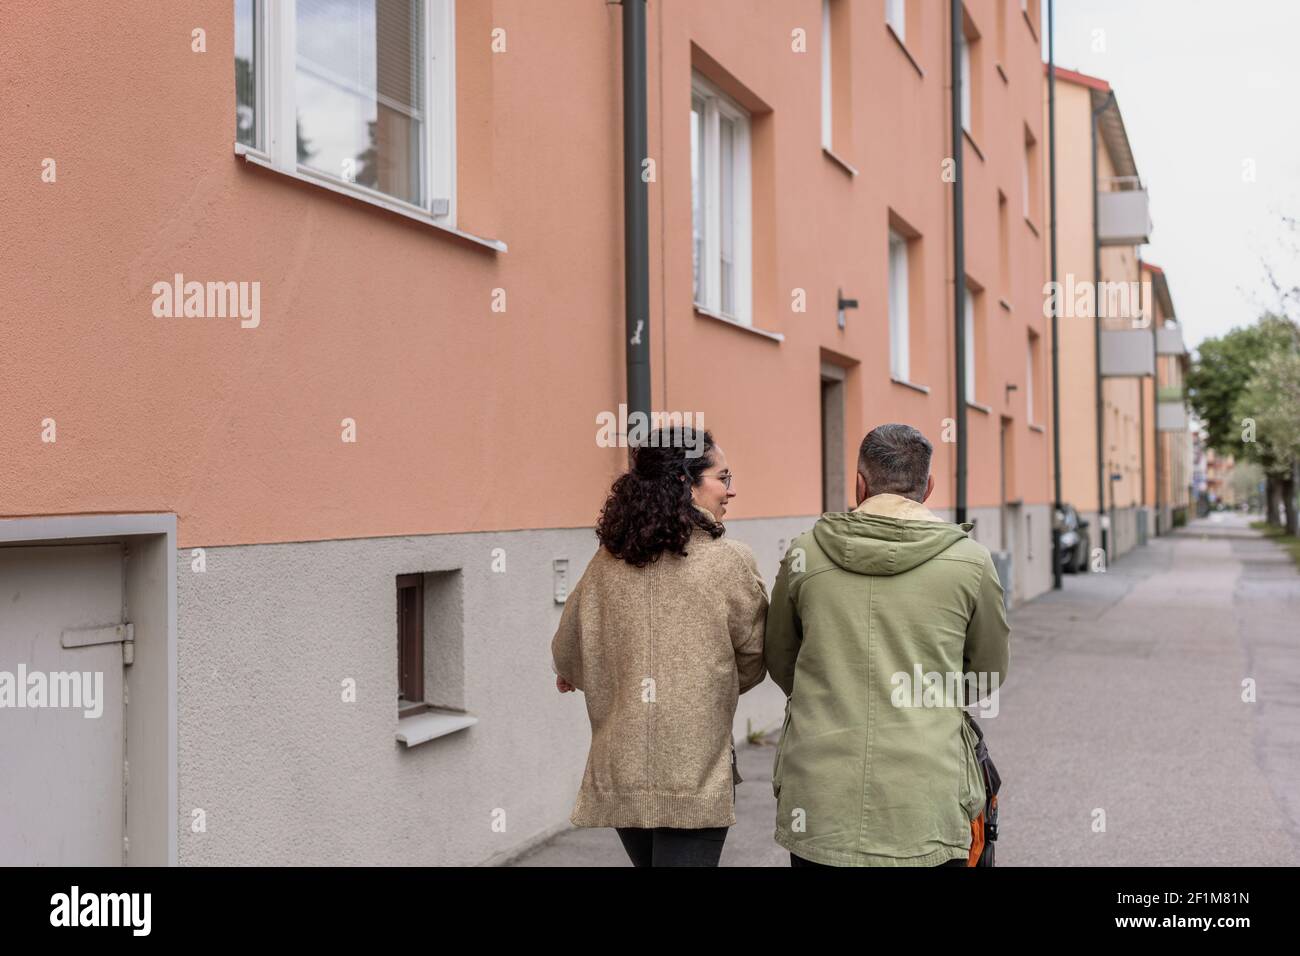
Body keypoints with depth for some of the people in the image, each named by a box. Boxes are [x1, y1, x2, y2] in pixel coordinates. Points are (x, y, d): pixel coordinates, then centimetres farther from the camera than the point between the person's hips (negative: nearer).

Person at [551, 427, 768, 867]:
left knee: (647, 857, 22)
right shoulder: (729, 560, -10)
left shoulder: (607, 562, 0)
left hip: (620, 774, 5)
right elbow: (753, 657, 1)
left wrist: (572, 675, 34)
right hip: (695, 773, -4)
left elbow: (569, 648, 11)